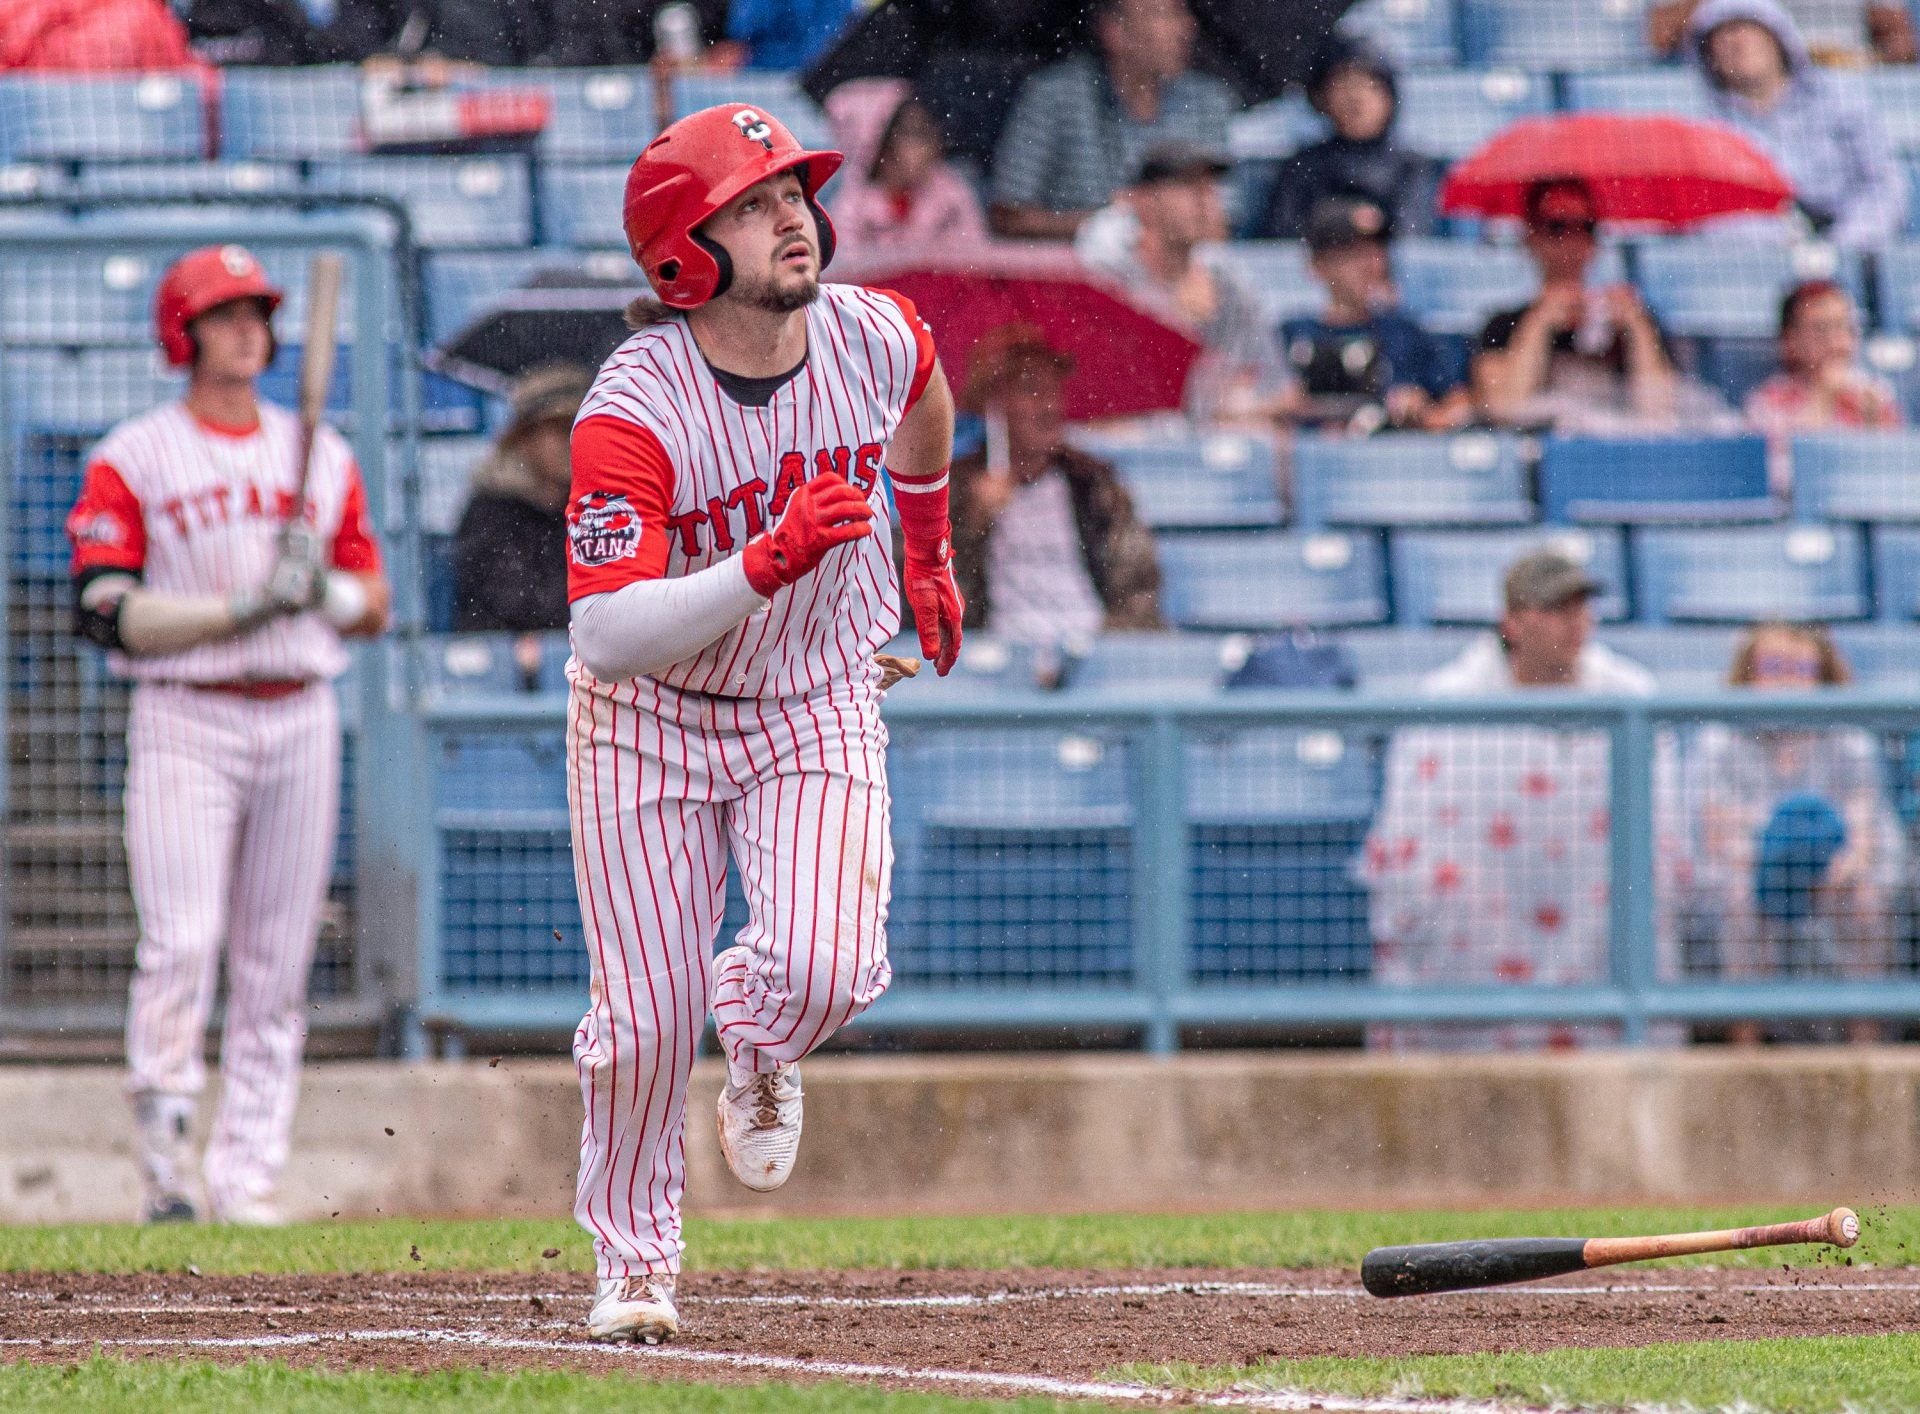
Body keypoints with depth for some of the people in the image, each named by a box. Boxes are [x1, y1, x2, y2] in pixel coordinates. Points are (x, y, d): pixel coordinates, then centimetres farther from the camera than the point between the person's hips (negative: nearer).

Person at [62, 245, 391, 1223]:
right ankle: (163, 1163, -9)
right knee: (181, 941, -15)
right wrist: (244, 606, -19)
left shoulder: (322, 457, 15)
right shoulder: (132, 460, 1)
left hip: (300, 720, 4)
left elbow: (374, 606, 18)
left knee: (277, 961, 2)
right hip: (185, 723, -4)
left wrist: (323, 588, -5)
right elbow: (106, 612, -9)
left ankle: (247, 1176, 5)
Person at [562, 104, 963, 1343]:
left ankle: (759, 1043, 18)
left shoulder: (872, 336, -13)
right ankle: (634, 1262, 23)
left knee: (827, 971, -20)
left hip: (819, 708, 2)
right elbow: (607, 635, -32)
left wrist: (929, 554, 28)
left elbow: (922, 403, 15)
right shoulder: (632, 412, -26)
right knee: (648, 1017, -2)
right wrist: (768, 565, -43)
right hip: (651, 722, -2)